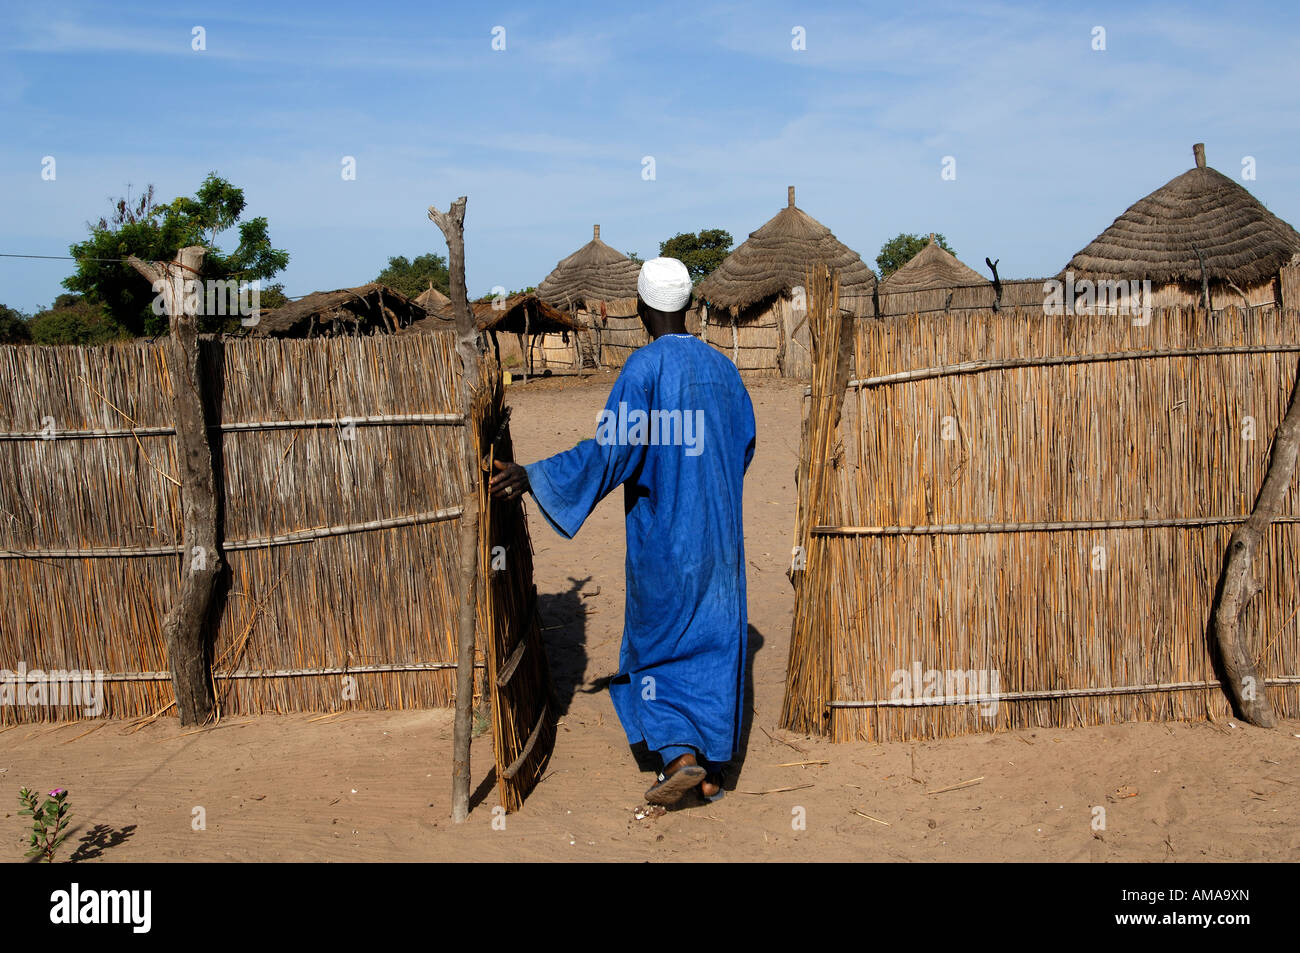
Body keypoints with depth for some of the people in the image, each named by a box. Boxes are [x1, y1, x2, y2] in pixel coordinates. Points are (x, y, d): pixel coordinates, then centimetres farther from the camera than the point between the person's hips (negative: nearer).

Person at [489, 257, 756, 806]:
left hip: (662, 537, -5)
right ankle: (713, 772, 16)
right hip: (719, 534, 5)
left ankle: (680, 754, -5)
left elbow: (613, 450, -21)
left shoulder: (645, 366, -14)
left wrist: (534, 477, -17)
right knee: (714, 644, 11)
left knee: (655, 644, 10)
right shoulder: (722, 367, 5)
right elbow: (744, 446, 14)